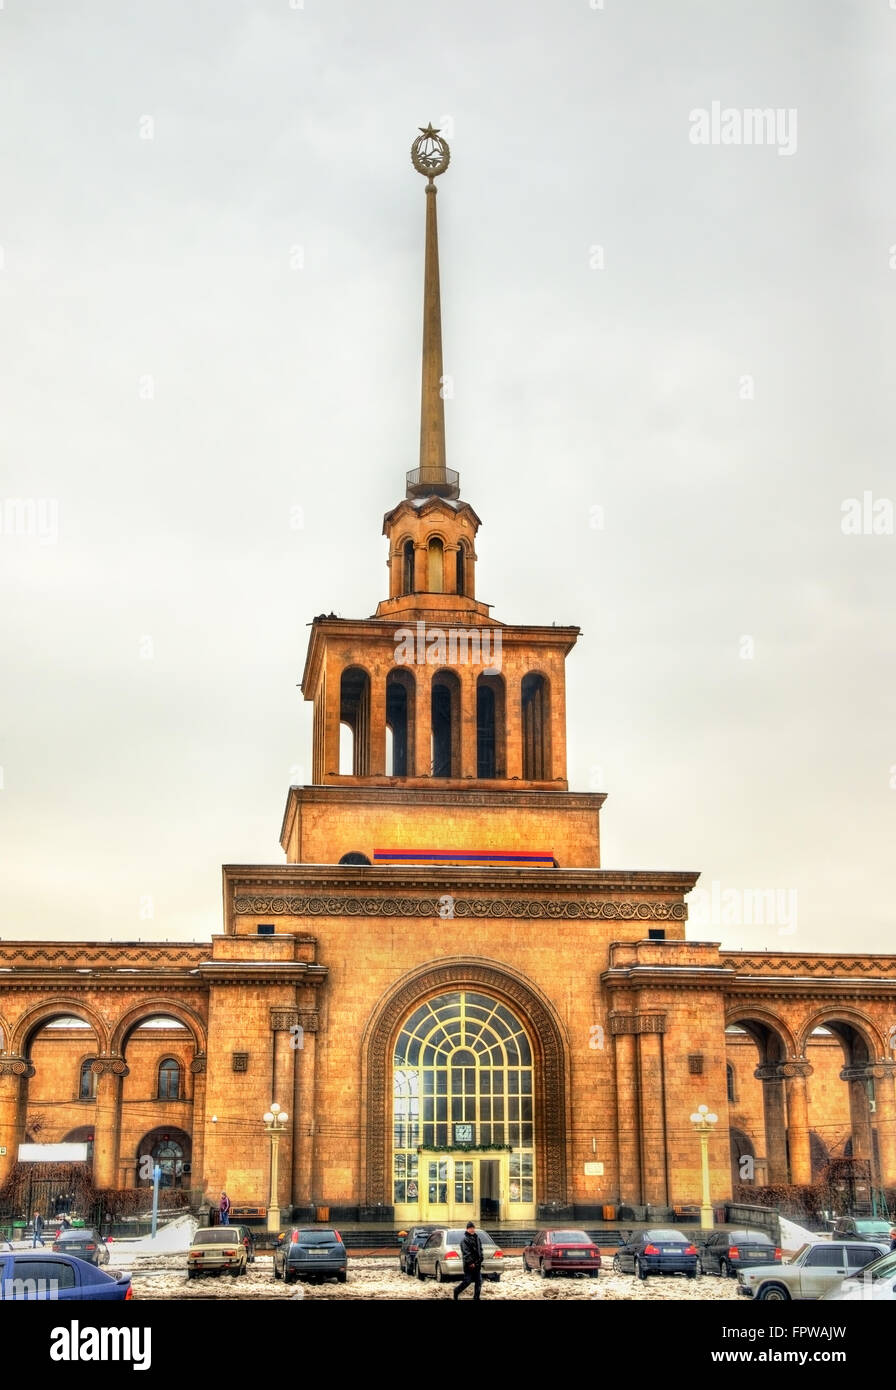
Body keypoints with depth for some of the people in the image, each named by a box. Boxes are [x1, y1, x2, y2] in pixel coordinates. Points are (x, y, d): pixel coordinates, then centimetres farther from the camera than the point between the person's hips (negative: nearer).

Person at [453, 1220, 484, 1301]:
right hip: (469, 1265, -8)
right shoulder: (465, 1239, -11)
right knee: (467, 1280, -3)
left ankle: (476, 1297, 12)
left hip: (477, 1264, 8)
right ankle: (456, 1292, 18)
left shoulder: (477, 1238, 14)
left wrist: (481, 1259, 8)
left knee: (479, 1282, 5)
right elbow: (466, 1252, -17)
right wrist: (470, 1262, -21)